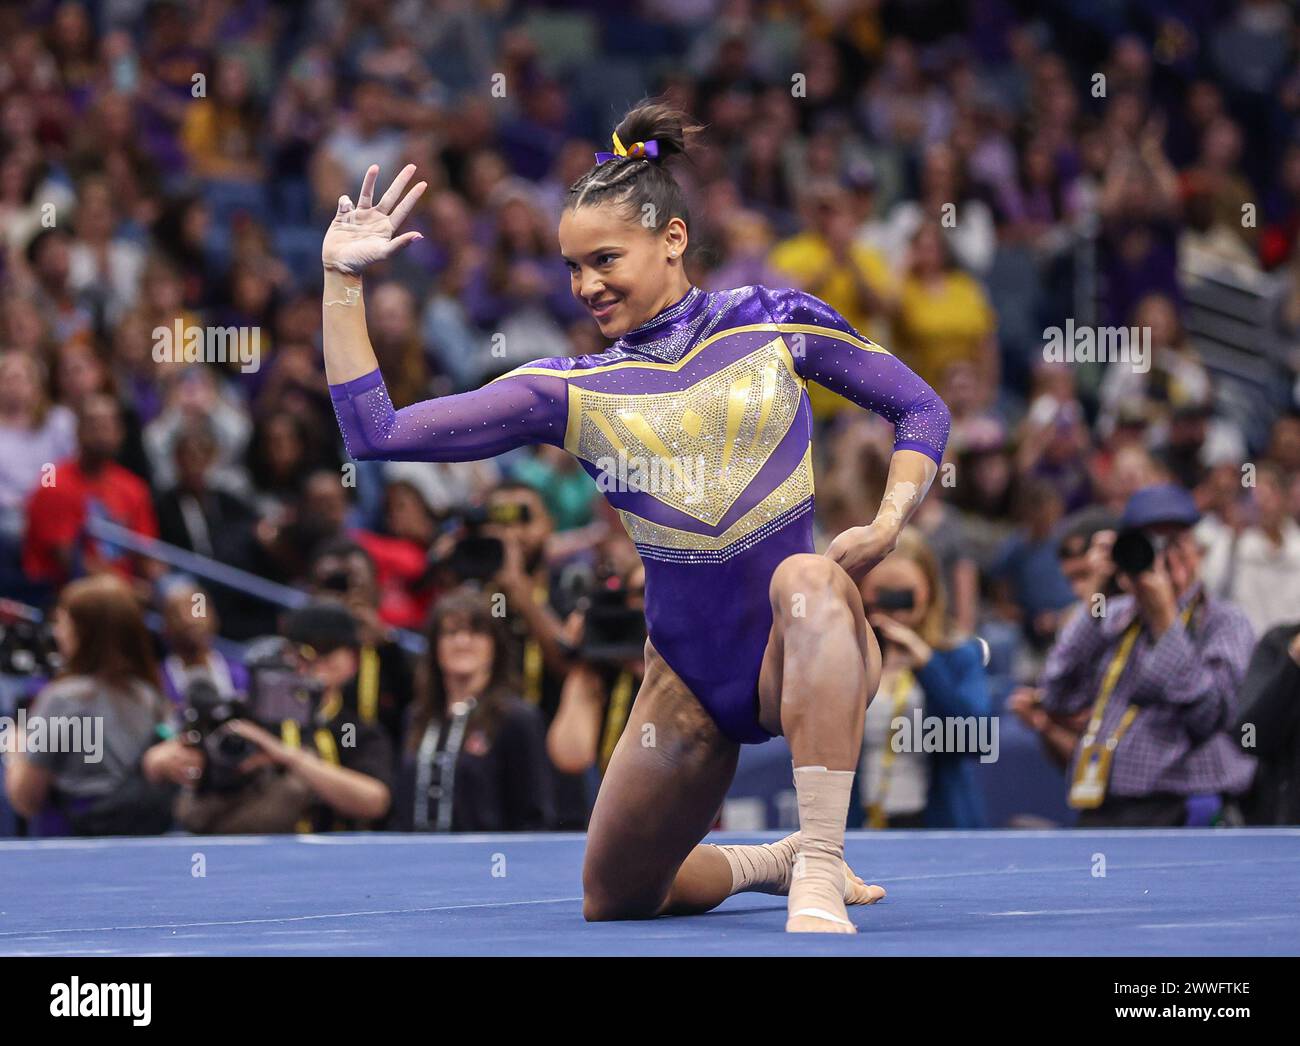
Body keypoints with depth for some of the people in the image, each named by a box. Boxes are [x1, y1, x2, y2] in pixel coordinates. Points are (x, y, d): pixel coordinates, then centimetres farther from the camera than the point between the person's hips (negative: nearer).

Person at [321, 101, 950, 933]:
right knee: (612, 900, 8)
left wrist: (889, 524, -10)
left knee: (809, 581, -38)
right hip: (691, 679, 4)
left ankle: (819, 880, -39)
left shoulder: (774, 322, 1)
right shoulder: (571, 391, 3)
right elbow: (376, 435, -2)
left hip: (806, 658, -4)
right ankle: (766, 861, 40)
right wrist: (344, 282, -6)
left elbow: (922, 409, 8)